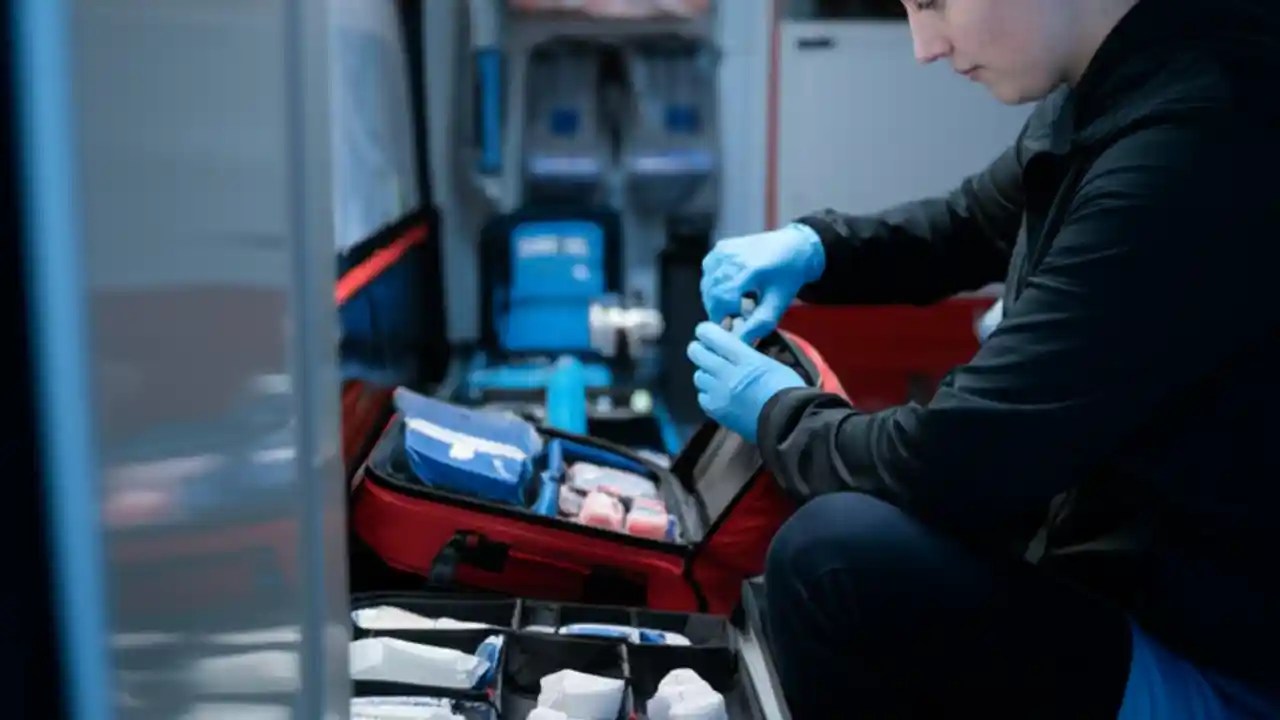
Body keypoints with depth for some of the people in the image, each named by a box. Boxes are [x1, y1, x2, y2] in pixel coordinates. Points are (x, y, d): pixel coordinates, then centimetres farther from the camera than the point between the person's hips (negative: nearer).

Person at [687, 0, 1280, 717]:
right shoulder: (1115, 86, 0)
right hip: (1128, 562, 9)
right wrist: (811, 247, 3)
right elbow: (973, 224, 20)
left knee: (835, 554, -25)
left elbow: (955, 463, -28)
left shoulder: (1190, 155, -30)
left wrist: (778, 411, -9)